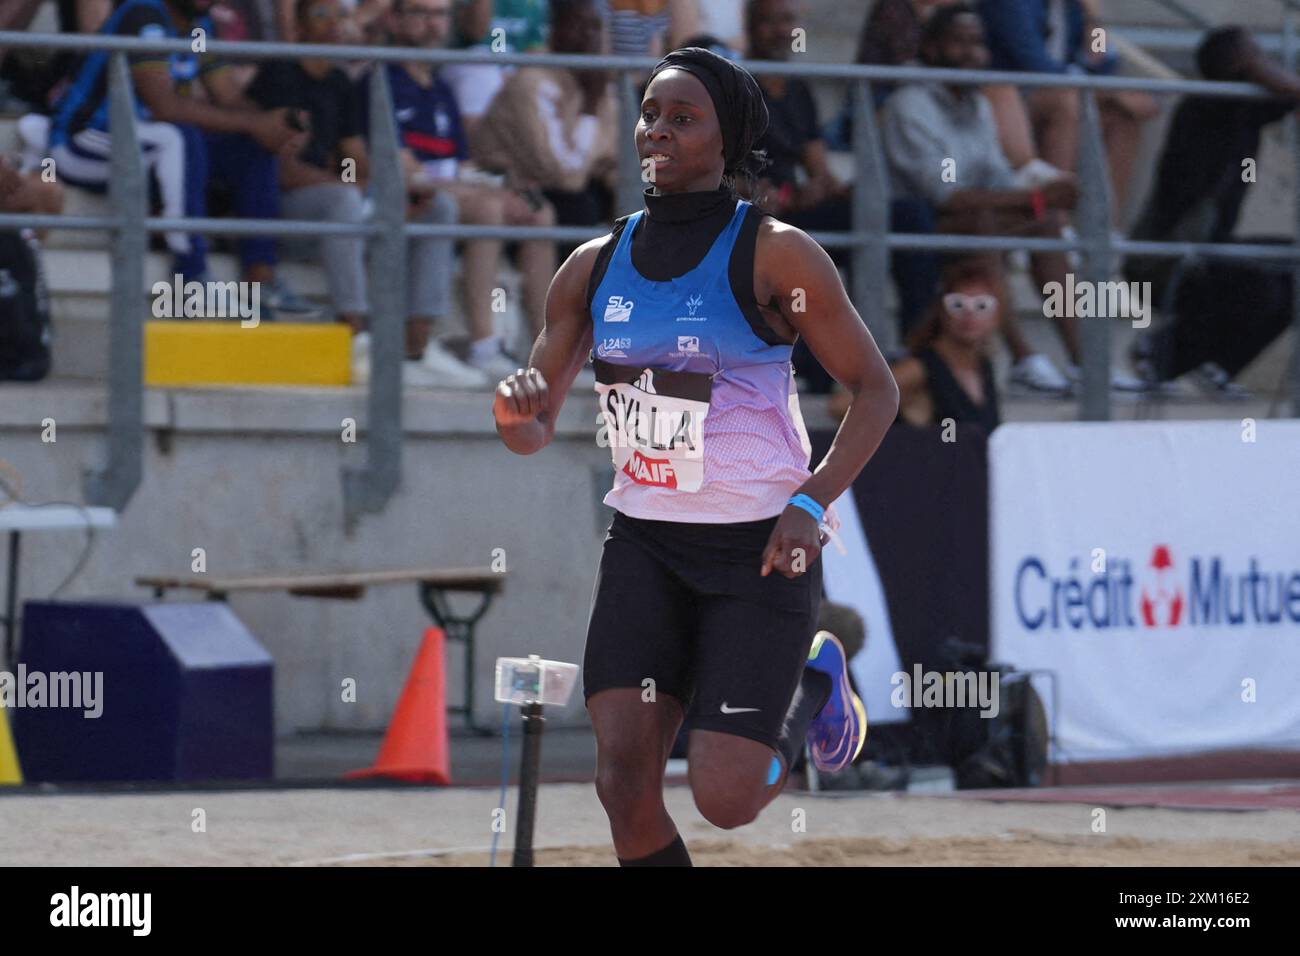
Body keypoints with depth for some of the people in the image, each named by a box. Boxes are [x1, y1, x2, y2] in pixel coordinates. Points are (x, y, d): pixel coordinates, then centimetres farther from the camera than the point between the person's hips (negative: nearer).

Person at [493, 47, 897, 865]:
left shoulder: (773, 253, -9)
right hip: (645, 543, 4)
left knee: (725, 798, -10)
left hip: (760, 546, -4)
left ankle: (814, 688, 23)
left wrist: (812, 501, -17)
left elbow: (875, 387, -4)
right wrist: (516, 407, -15)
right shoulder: (596, 267, 5)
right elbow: (536, 431, 10)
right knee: (625, 783, -10)